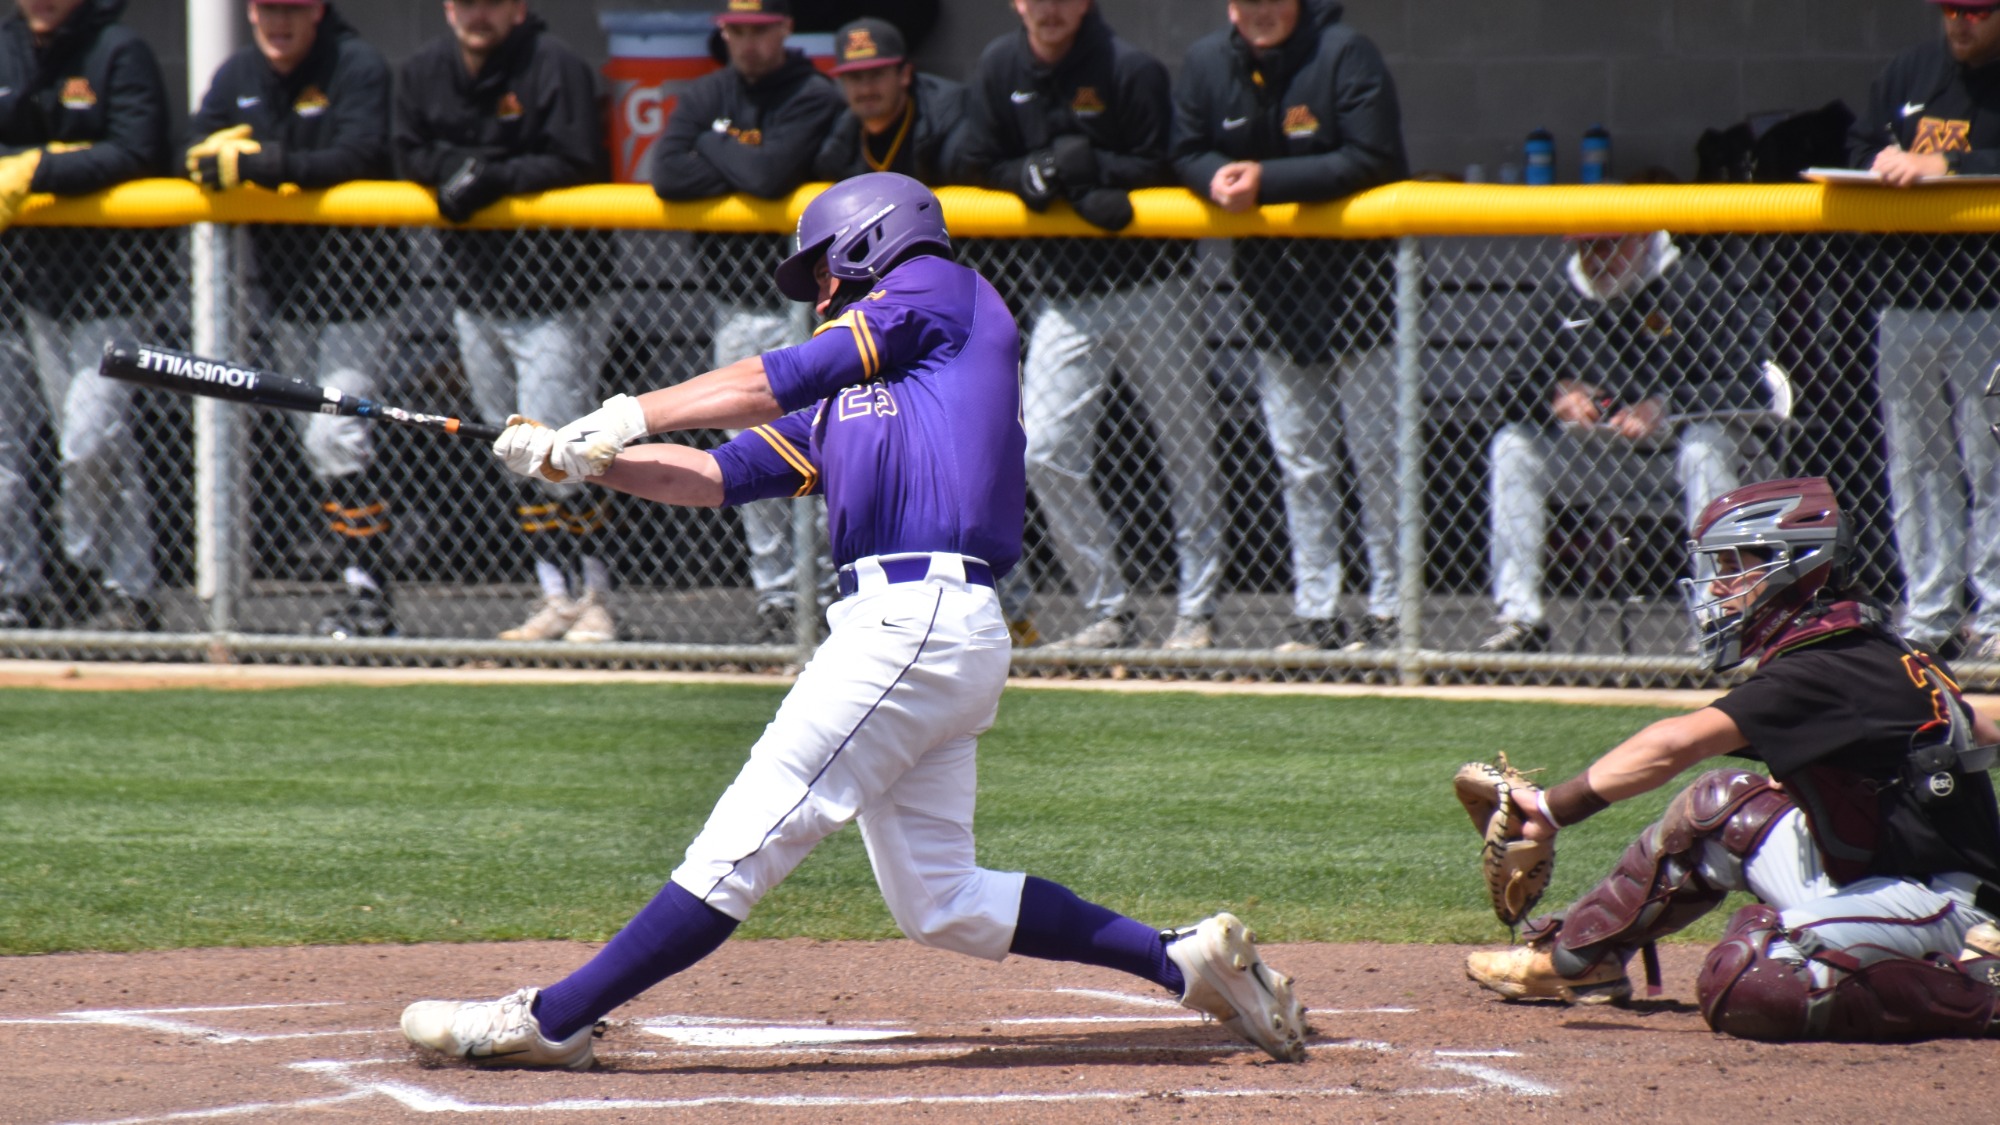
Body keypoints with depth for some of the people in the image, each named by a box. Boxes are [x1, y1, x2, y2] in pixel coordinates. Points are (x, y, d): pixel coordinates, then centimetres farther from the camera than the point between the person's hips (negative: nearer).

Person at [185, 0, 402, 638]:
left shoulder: (357, 67, -9)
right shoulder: (239, 75, 10)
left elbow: (357, 158, -22)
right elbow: (195, 156, 5)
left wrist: (264, 165, -30)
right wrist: (225, 150, -18)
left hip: (352, 281, -7)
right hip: (282, 289, 7)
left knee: (336, 437, -16)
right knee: (316, 445, 8)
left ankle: (370, 603, -15)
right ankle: (361, 593, 14)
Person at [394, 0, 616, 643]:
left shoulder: (555, 66, -10)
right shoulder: (425, 72, 7)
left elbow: (577, 163, -15)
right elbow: (409, 156, 8)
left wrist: (495, 180, -20)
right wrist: (456, 167, -12)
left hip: (550, 294, -6)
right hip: (473, 290, 6)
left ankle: (592, 597, -1)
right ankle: (556, 598, 13)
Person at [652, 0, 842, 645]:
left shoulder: (814, 98, -7)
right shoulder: (707, 97, 10)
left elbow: (773, 174, -22)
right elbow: (667, 175, -6)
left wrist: (713, 148, -5)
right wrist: (749, 171, -11)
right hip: (734, 307, 5)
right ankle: (776, 596, 12)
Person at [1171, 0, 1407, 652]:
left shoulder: (1345, 54, -15)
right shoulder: (1207, 64, 0)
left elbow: (1373, 159, -21)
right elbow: (1187, 154, 9)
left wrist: (1266, 180, -25)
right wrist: (1216, 177, -15)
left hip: (1357, 278, -5)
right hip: (1268, 276, 5)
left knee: (1378, 456, -1)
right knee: (1299, 464, 8)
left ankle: (1389, 611, 5)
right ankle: (1315, 614, 14)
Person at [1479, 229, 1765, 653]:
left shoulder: (1691, 287, -12)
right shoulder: (1559, 295, 1)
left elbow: (1745, 386, -19)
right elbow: (1519, 391, 0)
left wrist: (1664, 409, -32)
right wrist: (1557, 395, -24)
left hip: (1678, 431, -4)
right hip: (1592, 440, 4)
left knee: (1704, 450, -35)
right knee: (1513, 444, -14)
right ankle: (1520, 615, -14)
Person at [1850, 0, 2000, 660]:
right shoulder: (1909, 74, 15)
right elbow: (1857, 153, 20)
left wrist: (1945, 165, -24)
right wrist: (1881, 165, -2)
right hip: (1905, 303, 6)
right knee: (1915, 464, 7)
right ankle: (1928, 614, 12)